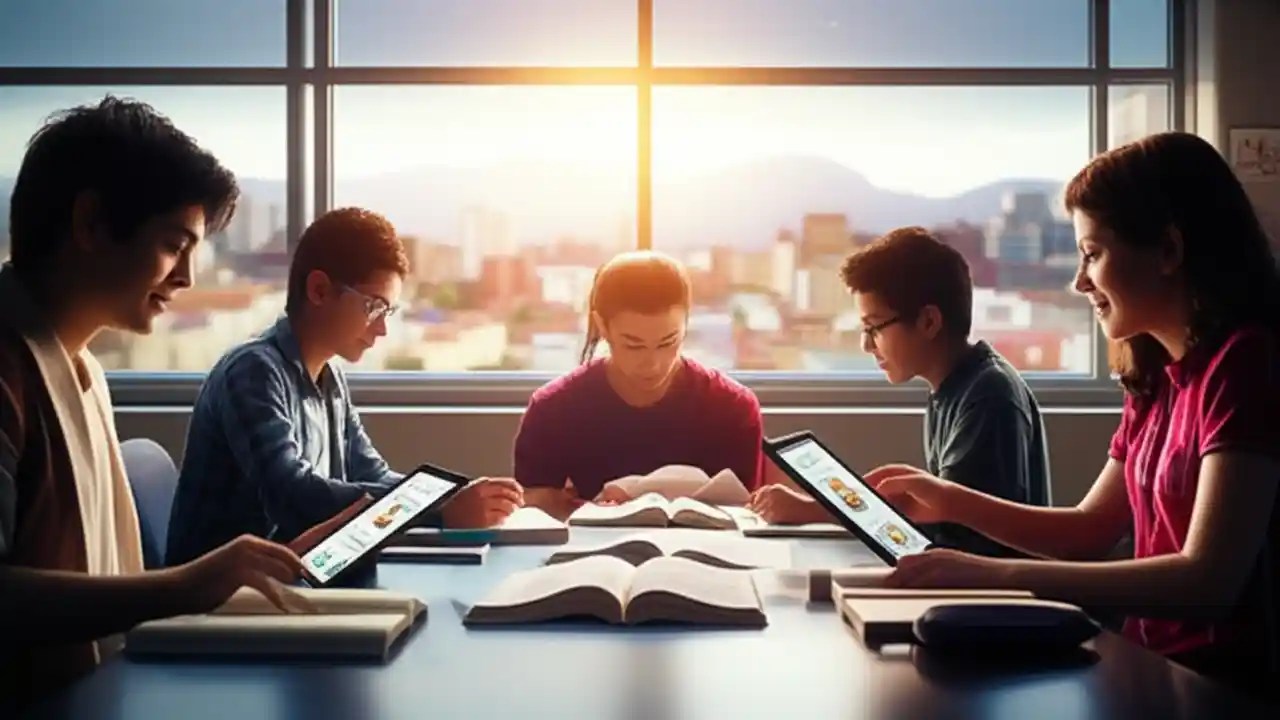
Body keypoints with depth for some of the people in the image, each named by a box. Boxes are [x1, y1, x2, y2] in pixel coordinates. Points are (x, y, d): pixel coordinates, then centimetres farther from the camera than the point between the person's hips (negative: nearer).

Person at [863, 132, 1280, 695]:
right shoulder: (1157, 375, 10)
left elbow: (1208, 578, -26)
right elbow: (1090, 531, 17)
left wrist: (996, 575, -27)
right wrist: (953, 502, 5)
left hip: (1227, 686, -7)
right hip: (1158, 668, 7)